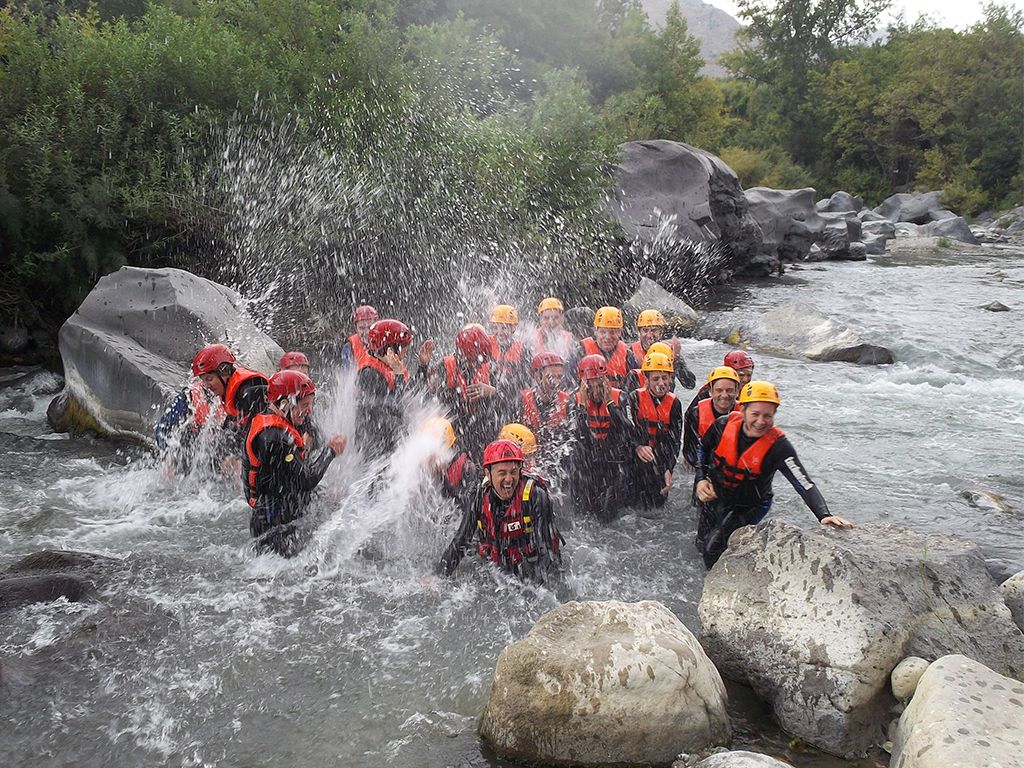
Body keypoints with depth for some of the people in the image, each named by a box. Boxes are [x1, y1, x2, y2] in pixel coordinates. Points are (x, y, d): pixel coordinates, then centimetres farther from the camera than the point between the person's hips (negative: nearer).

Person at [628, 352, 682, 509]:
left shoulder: (674, 403, 7)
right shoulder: (635, 398, -2)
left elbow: (675, 440, 7)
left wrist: (669, 470, -3)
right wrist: (638, 447, -29)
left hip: (661, 467, 3)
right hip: (637, 462, -3)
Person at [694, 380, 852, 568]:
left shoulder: (778, 445, -27)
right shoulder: (724, 424, -19)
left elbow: (804, 484, -33)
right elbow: (702, 448, 2)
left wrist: (824, 516, -46)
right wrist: (701, 479, -9)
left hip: (749, 507, -3)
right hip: (714, 496, 4)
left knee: (714, 553, -13)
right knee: (702, 545, 18)